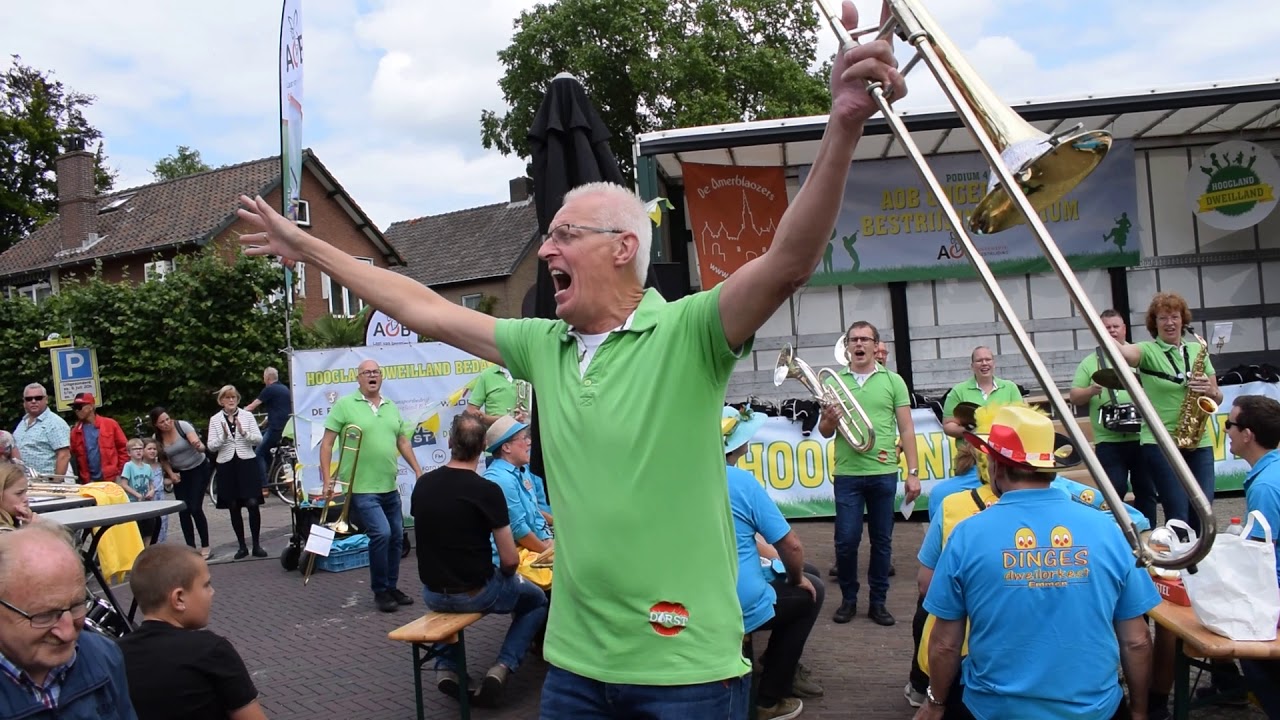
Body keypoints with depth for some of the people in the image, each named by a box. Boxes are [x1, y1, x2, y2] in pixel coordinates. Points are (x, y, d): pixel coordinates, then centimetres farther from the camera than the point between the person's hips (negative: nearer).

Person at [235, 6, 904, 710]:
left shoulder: (687, 333, -12)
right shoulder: (543, 346, 5)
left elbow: (787, 264, -27)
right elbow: (422, 309, 12)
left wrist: (843, 125, -41)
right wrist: (305, 245, 17)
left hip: (687, 668, -5)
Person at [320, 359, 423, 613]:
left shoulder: (391, 407, 12)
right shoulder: (344, 404, -5)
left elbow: (403, 442, 19)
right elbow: (326, 443, -5)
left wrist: (418, 471, 13)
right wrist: (327, 478, -12)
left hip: (390, 487, 6)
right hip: (361, 488, -6)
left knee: (396, 537, 11)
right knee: (381, 533, -16)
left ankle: (391, 587, 27)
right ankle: (380, 591, 2)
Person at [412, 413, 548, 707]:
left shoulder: (421, 484, -4)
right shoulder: (487, 490, -19)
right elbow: (510, 561, -16)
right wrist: (503, 577, 6)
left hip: (432, 594, 5)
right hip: (476, 593, -4)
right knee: (537, 600, 23)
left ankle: (445, 667, 23)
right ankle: (502, 668, 5)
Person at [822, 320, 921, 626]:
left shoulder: (892, 381, 4)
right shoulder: (834, 381, 7)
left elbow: (907, 429, 4)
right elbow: (824, 432, 10)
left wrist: (913, 472, -1)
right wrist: (829, 420, -13)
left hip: (884, 473, 0)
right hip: (847, 474, 0)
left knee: (882, 541, 7)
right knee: (846, 540, 1)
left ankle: (878, 601, 20)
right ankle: (848, 599, 19)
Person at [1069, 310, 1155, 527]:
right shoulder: (1090, 362, 7)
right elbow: (1074, 398, 6)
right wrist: (1091, 390, -14)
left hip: (1142, 437, 1)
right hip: (1109, 441, -1)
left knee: (1146, 490, 10)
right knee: (1113, 491, -1)